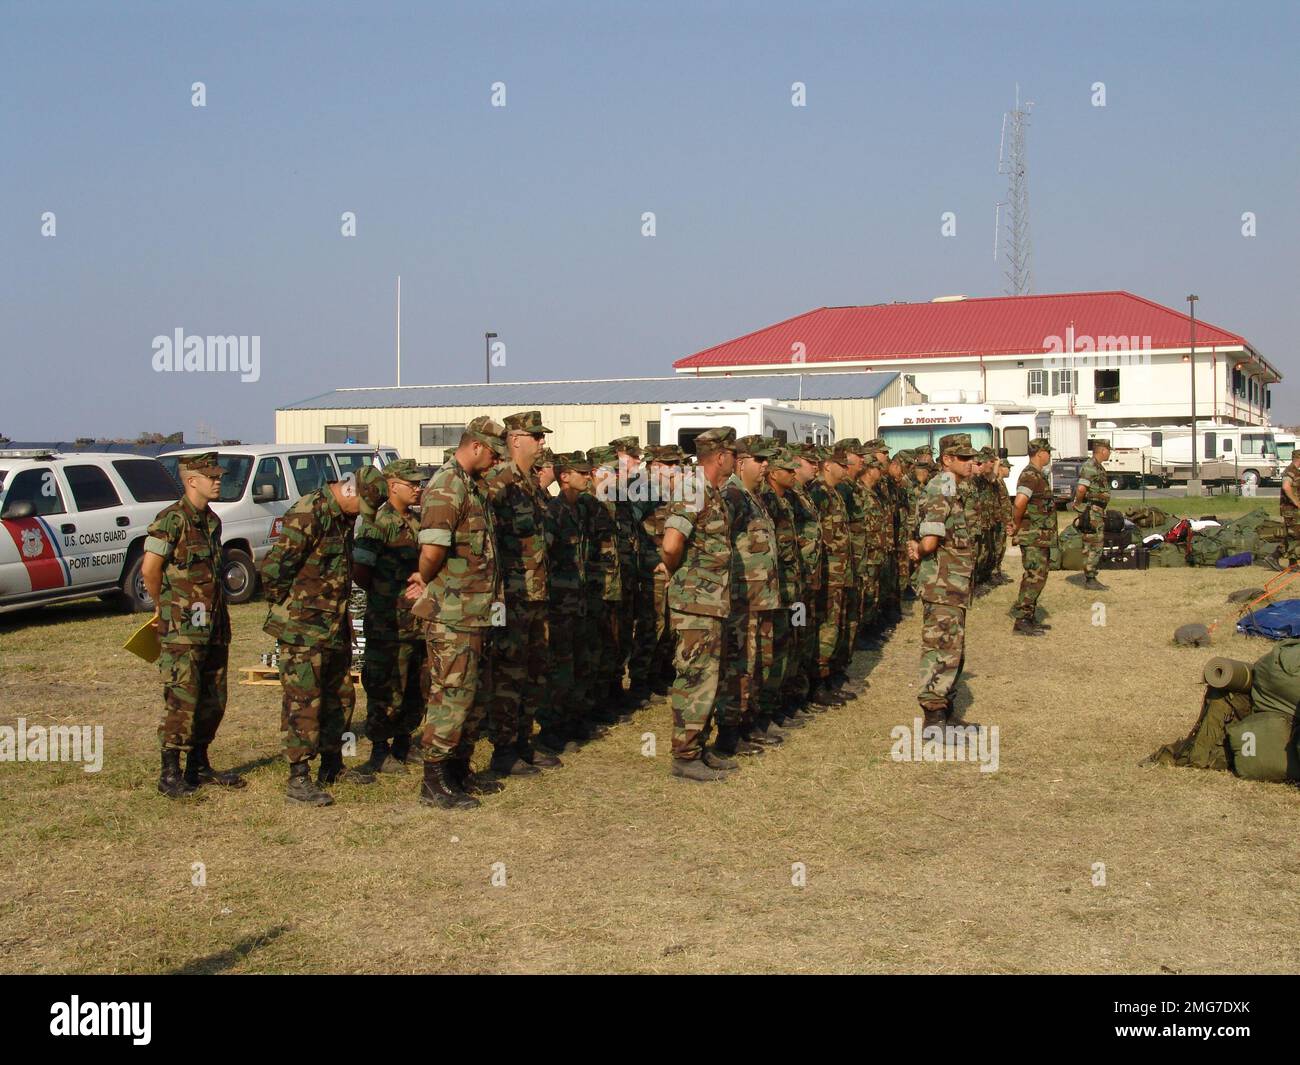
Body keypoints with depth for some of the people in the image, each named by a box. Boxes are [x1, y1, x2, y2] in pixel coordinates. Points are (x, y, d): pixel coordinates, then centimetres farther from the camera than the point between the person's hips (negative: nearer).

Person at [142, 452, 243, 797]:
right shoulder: (172, 519, -12)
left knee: (213, 702, 12)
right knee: (181, 701, -7)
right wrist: (163, 606, -1)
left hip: (214, 626, 8)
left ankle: (199, 767, 23)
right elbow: (150, 568, -13)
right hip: (182, 629, -8)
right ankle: (170, 775, 0)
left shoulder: (212, 521, 14)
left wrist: (217, 608, 14)